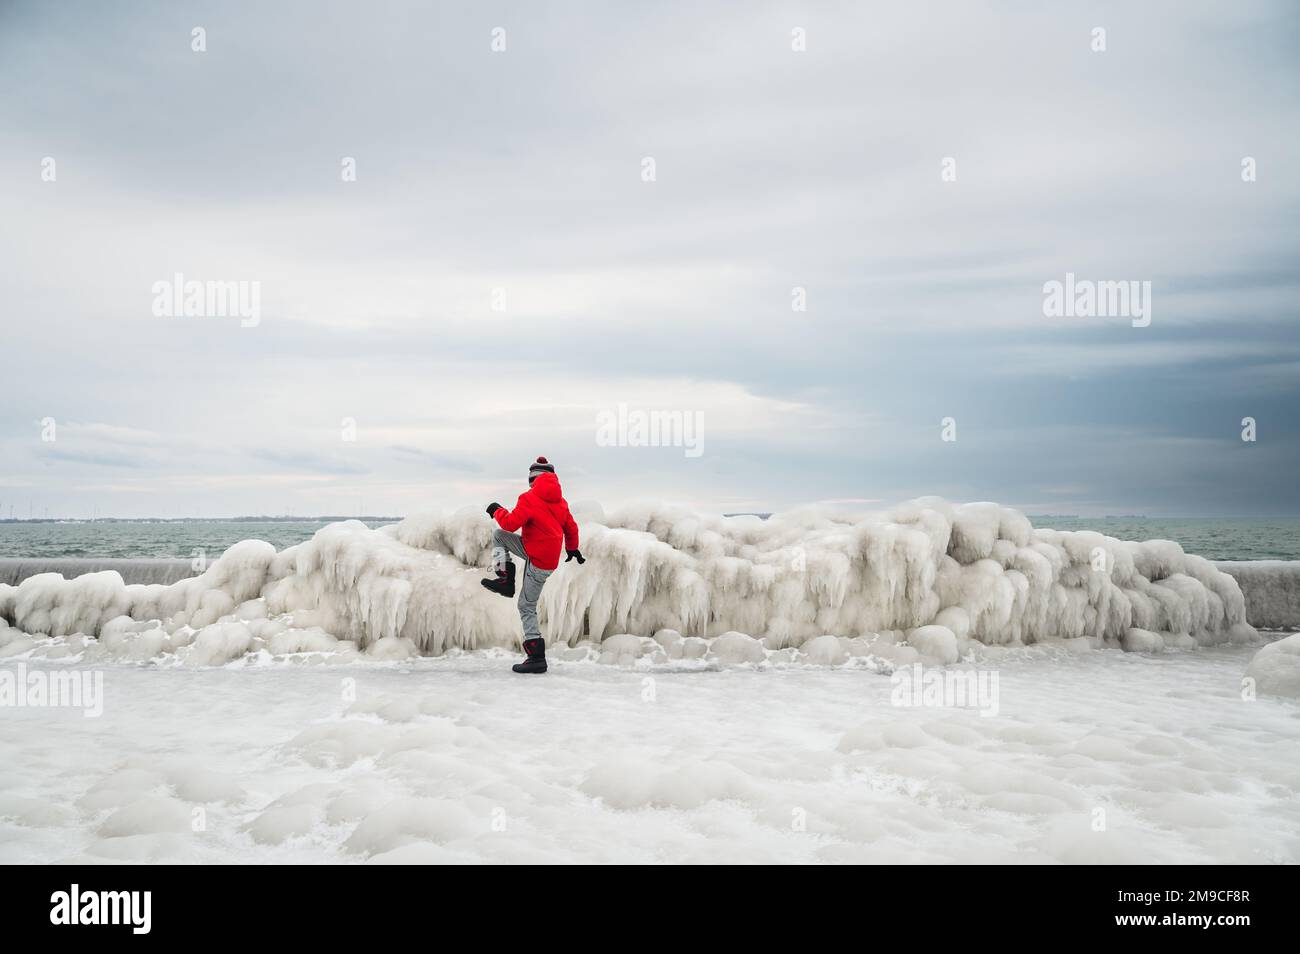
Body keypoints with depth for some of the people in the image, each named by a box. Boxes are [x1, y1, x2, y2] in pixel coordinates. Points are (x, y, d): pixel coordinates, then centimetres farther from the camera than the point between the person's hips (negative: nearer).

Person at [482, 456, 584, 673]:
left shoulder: (529, 498, -14)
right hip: (551, 555, 8)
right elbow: (571, 528, 19)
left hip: (539, 563, -8)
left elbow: (511, 524, -18)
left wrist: (497, 510, 1)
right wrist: (572, 549, 36)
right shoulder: (560, 501, 9)